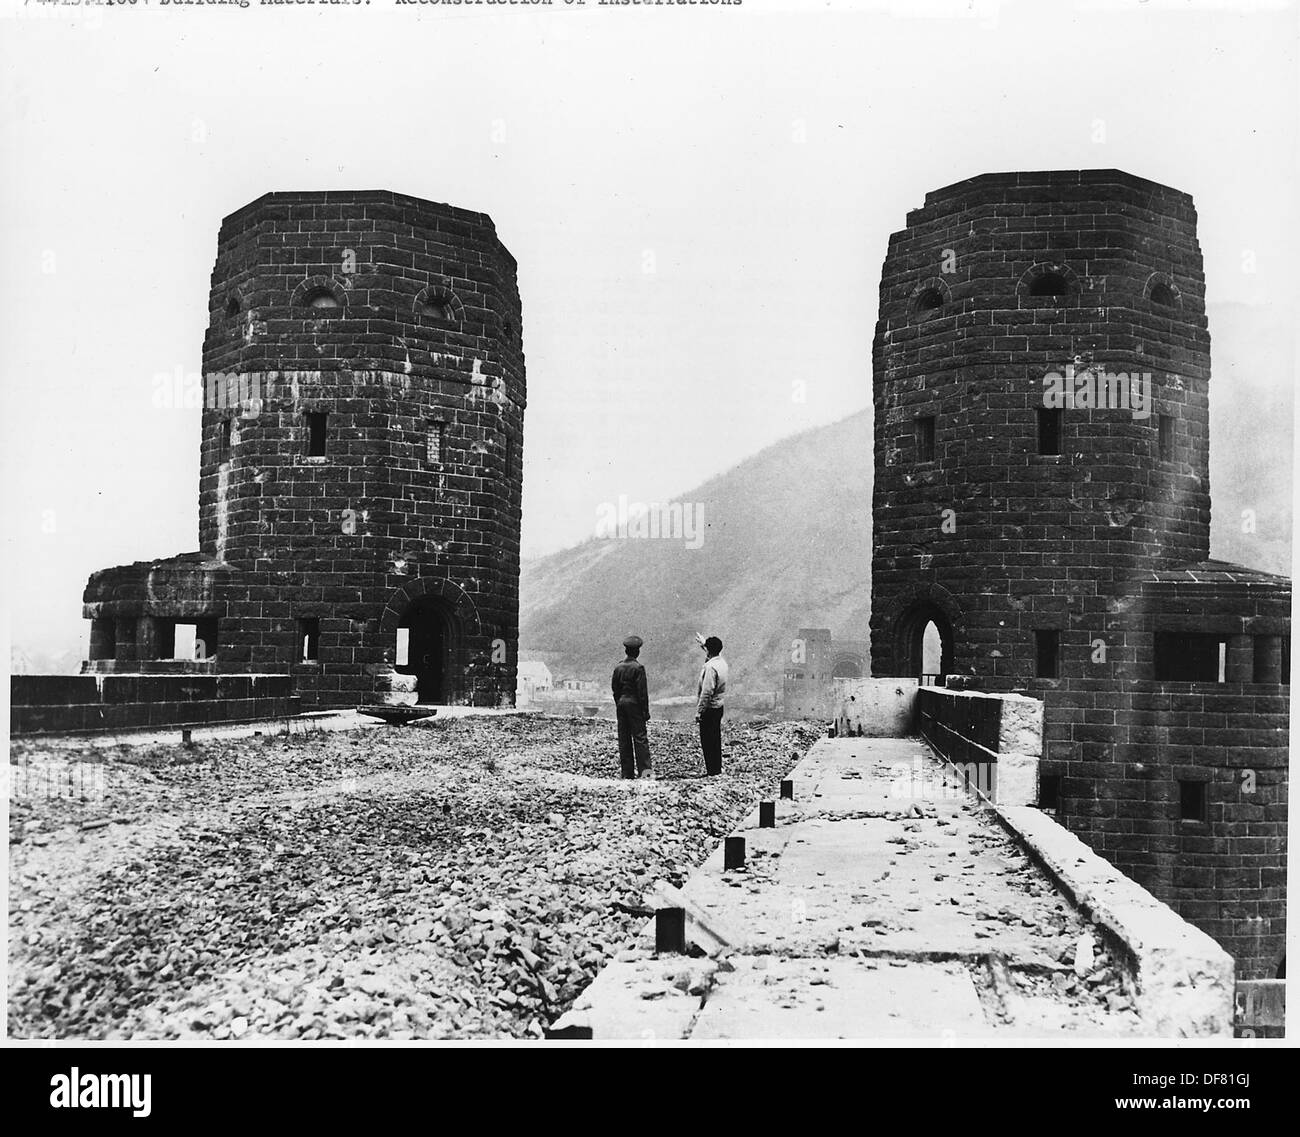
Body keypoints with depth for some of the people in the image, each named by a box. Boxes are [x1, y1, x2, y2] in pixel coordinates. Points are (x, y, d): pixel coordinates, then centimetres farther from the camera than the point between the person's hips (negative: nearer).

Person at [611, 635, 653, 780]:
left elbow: (615, 690, 12)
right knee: (640, 737, -5)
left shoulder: (618, 667, 8)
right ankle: (645, 770, -11)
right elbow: (642, 691, -11)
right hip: (634, 703, -5)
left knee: (624, 739, 7)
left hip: (621, 704, 5)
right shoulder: (638, 667, -9)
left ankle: (627, 772, 8)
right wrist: (646, 711, -8)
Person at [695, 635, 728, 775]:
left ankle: (712, 770, 1)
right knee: (715, 739, 16)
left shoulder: (710, 667, -22)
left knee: (708, 741, -2)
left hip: (709, 708, -9)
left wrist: (699, 711, -20)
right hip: (718, 706, 9)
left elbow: (707, 692, -25)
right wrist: (704, 644, 43)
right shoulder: (721, 662, 4)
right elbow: (712, 654, 32)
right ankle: (717, 768, 22)